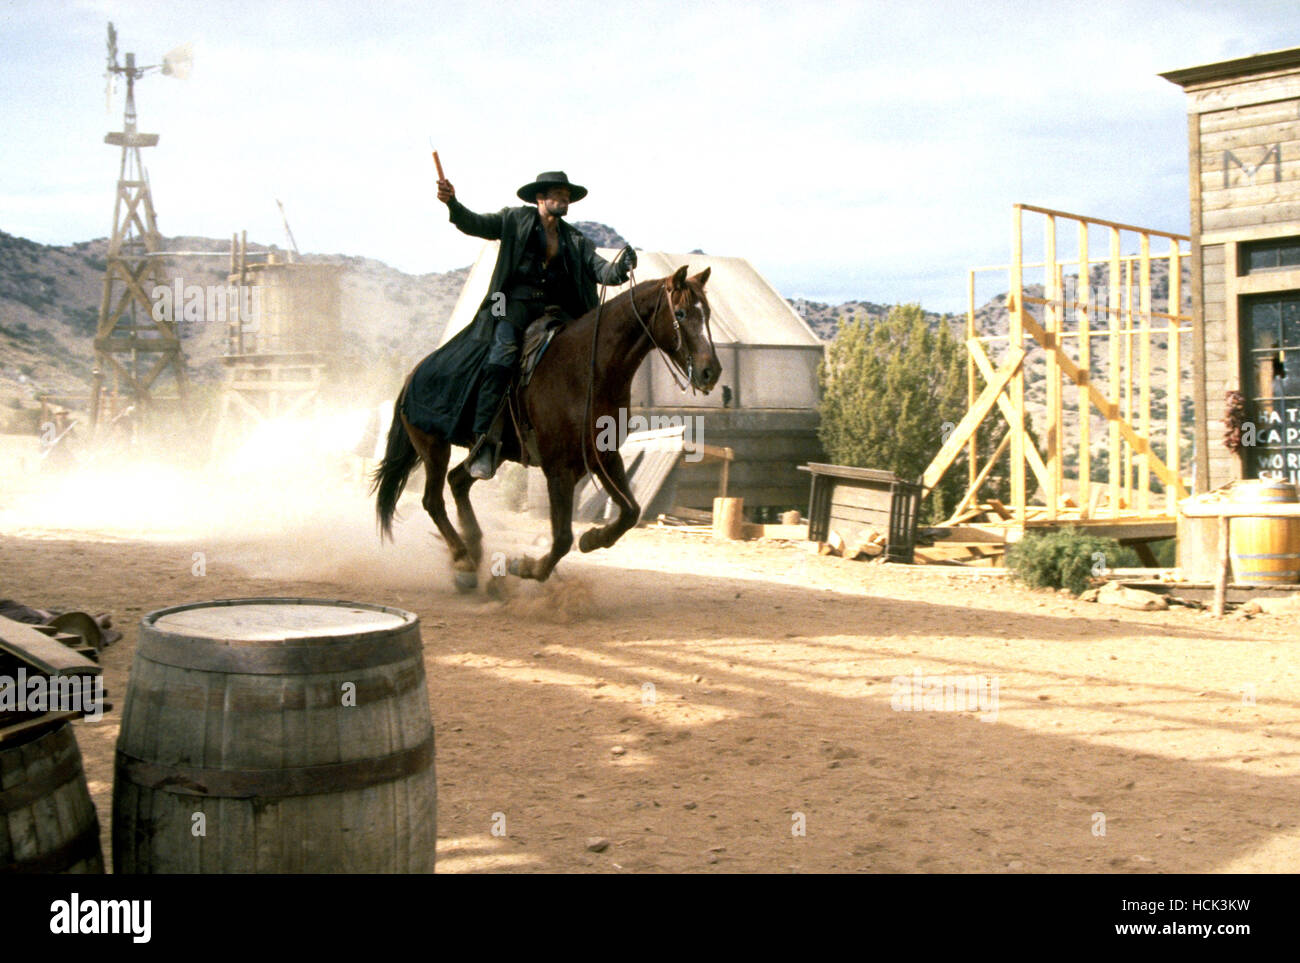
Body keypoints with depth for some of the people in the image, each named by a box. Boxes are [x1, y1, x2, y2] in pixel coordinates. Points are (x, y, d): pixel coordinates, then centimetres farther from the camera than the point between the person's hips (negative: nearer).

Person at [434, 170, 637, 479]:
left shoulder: (575, 240, 22)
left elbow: (599, 270, 10)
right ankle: (485, 440, -33)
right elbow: (477, 225, 5)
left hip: (555, 310, 4)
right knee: (503, 353, -30)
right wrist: (453, 204, -15)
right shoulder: (515, 220, 14)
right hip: (516, 303, -4)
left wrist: (618, 268, -13)